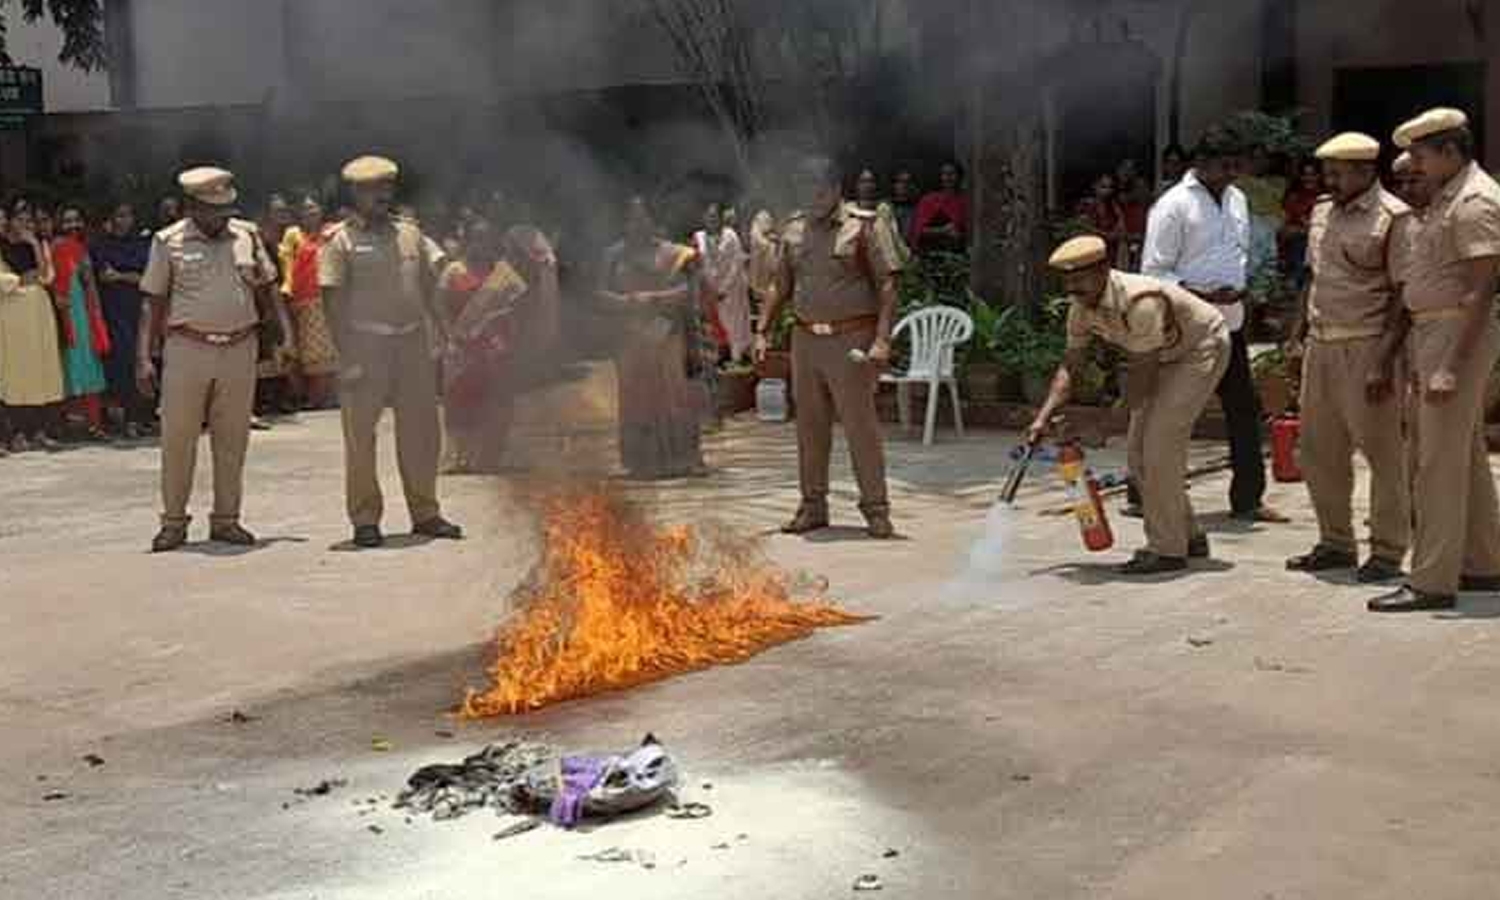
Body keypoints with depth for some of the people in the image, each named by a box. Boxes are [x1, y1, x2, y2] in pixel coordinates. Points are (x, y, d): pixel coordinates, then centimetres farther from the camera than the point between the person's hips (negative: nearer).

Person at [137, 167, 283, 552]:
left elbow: (264, 290, 18)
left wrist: (273, 327, 13)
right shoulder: (168, 242, 2)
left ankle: (226, 520, 15)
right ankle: (173, 521, 10)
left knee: (232, 440, 6)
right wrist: (144, 357, -4)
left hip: (240, 350, 2)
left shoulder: (247, 235, 9)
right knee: (178, 438, 1)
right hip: (187, 349, -2)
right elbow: (153, 304, 2)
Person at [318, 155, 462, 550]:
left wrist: (444, 333, 9)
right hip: (366, 342, -4)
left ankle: (425, 513, 19)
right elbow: (334, 303, -7)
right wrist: (346, 358, -13)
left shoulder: (410, 234, 12)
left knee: (421, 429, 8)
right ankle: (365, 520, 9)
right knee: (361, 433, 0)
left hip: (413, 341, 5)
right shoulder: (342, 241, -3)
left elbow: (430, 288, 16)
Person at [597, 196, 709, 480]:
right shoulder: (615, 254, 10)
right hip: (631, 334, 2)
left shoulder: (668, 252, 4)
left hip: (666, 332, -2)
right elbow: (603, 292, 6)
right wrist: (626, 301, -13)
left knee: (673, 393, -5)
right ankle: (643, 462, 5)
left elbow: (685, 291, -2)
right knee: (636, 398, 1)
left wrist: (653, 297, -14)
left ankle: (681, 458, 0)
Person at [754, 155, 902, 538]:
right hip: (805, 339, 5)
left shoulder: (865, 226, -4)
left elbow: (887, 284, -8)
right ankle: (813, 506, 18)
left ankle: (876, 508, 2)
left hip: (851, 340, -5)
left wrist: (882, 339, -16)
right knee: (810, 426, 9)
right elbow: (781, 287, 20)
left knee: (860, 423, -5)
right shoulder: (792, 230, 12)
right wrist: (763, 331, 12)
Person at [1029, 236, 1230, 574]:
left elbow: (1141, 373, -28)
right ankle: (1187, 536, 19)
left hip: (1204, 348, -9)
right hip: (1167, 357, 9)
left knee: (1161, 440, -17)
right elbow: (1070, 365, -5)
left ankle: (1167, 549, -11)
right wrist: (1043, 418, -15)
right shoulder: (1081, 308, -11)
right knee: (1140, 447, 5)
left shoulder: (1140, 301, -36)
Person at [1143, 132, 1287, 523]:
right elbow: (1153, 271, -12)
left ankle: (1247, 499, 17)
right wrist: (1203, 295, -22)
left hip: (1230, 321, 7)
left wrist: (1242, 285, 4)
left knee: (1244, 409, 8)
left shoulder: (1237, 200, 12)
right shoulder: (1173, 206, -10)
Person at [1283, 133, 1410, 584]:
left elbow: (1403, 294, -12)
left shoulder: (1393, 218, -9)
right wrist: (1300, 333, 16)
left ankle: (1388, 552, 8)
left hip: (1365, 346, -8)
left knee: (1381, 449, -1)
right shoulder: (1322, 211, 15)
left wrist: (1387, 359, -18)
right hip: (1321, 345, 8)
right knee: (1318, 448, 11)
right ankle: (1336, 543, 24)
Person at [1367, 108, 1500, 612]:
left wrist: (1451, 366, -26)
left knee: (1440, 461, -9)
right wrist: (1390, 354, 19)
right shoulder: (1443, 199, 17)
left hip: (1458, 333, -10)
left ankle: (1432, 582, -7)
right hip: (1431, 331, 10)